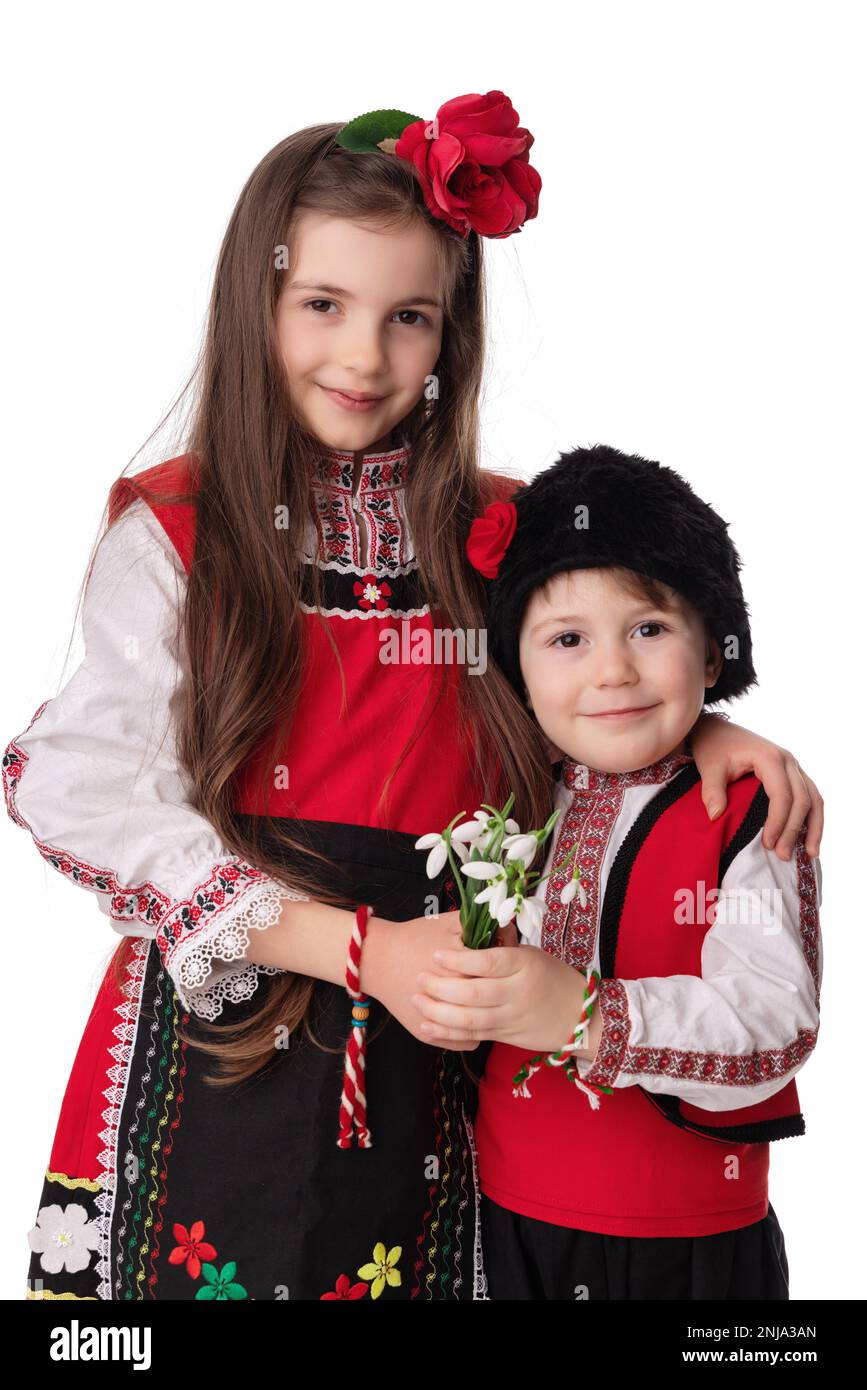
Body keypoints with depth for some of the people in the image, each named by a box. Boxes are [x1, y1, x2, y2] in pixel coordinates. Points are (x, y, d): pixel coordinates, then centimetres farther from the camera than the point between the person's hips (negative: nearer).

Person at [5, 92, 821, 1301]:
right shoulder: (169, 539, -6)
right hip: (217, 1038, -2)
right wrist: (359, 946, -21)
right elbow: (99, 801, -13)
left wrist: (697, 728, -10)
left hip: (418, 1065, 2)